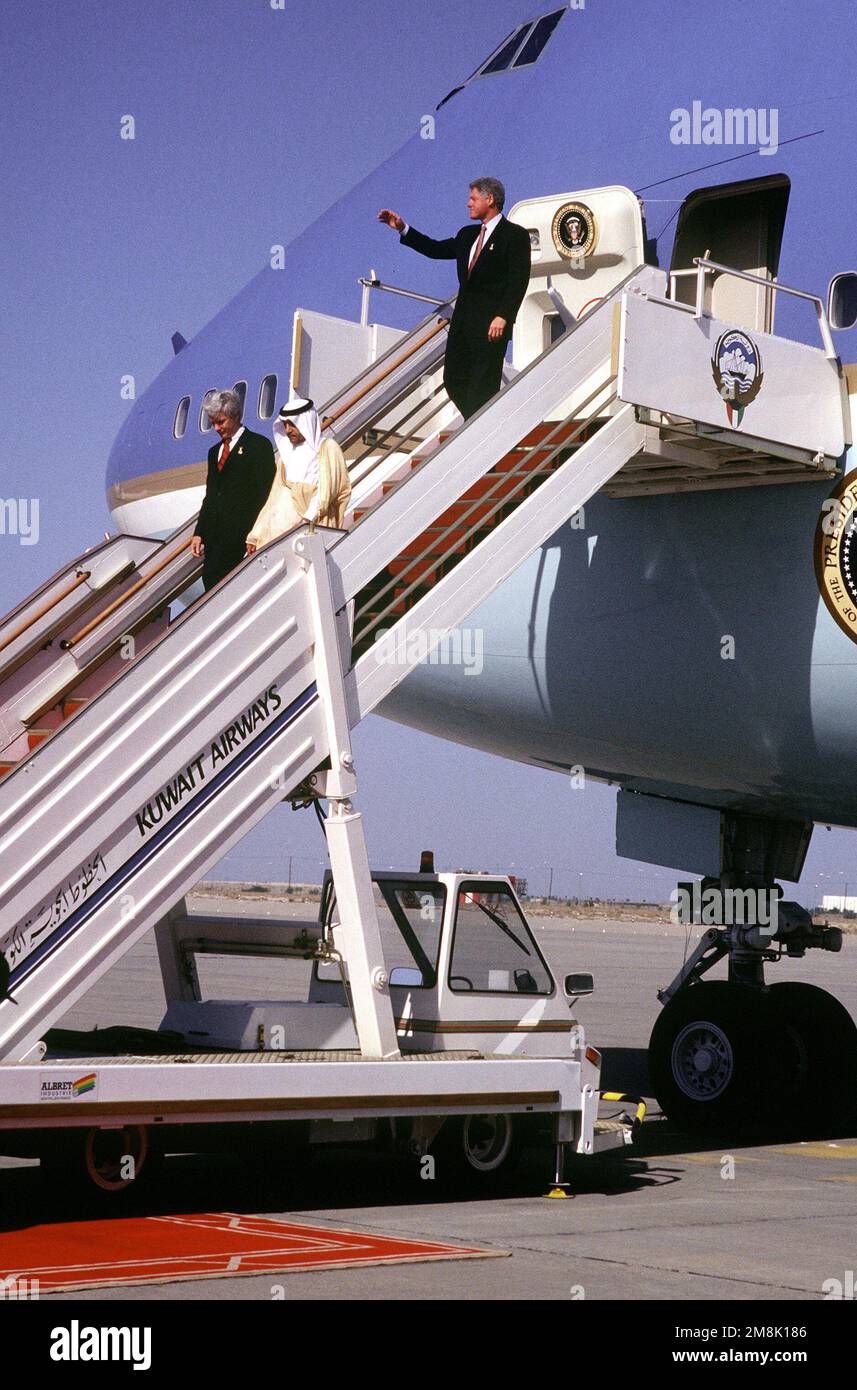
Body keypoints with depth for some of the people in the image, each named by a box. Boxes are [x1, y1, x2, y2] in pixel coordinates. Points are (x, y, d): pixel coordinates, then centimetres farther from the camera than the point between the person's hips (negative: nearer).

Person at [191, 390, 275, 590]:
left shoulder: (258, 445, 0)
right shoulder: (215, 451, 23)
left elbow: (264, 493, -6)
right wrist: (199, 533, 13)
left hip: (241, 534, -7)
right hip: (214, 533, 7)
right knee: (209, 580, -1)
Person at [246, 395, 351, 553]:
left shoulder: (327, 448, 4)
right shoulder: (286, 454, 22)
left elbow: (326, 492, -6)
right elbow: (274, 499, 18)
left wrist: (308, 519, -19)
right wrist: (256, 536, 10)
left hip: (314, 525, -5)